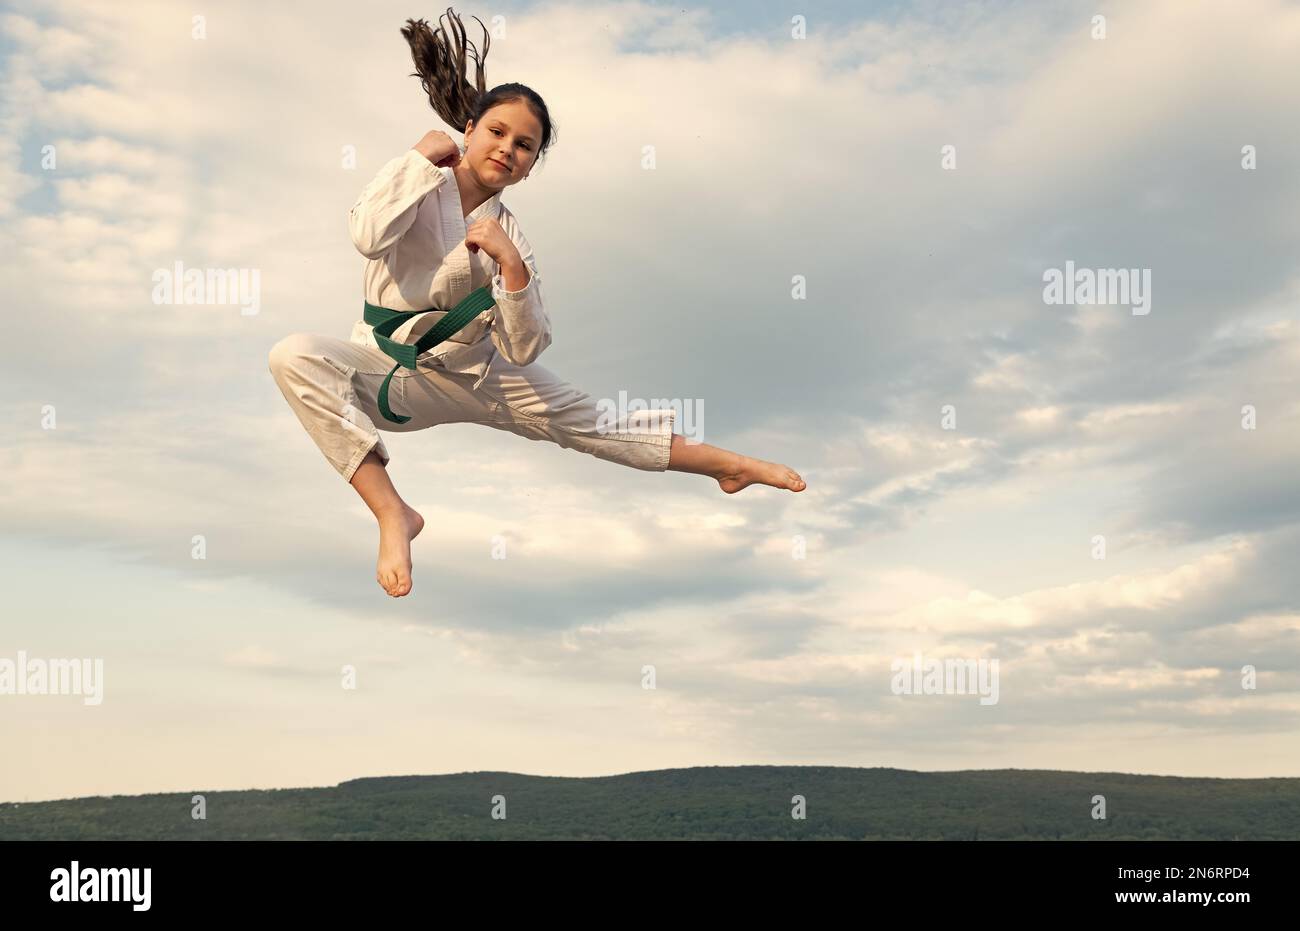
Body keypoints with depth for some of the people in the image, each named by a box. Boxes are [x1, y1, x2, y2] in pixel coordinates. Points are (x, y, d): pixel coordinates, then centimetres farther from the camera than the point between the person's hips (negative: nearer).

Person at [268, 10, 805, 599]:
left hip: (471, 373, 2)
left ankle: (730, 466, 20)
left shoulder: (509, 236, -7)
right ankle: (392, 513, -31)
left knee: (587, 422, 3)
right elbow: (368, 234, -34)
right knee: (293, 357, -31)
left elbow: (524, 350, -11)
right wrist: (421, 155, -25)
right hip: (386, 367, -2)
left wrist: (512, 266, -25)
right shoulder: (421, 186, -12)